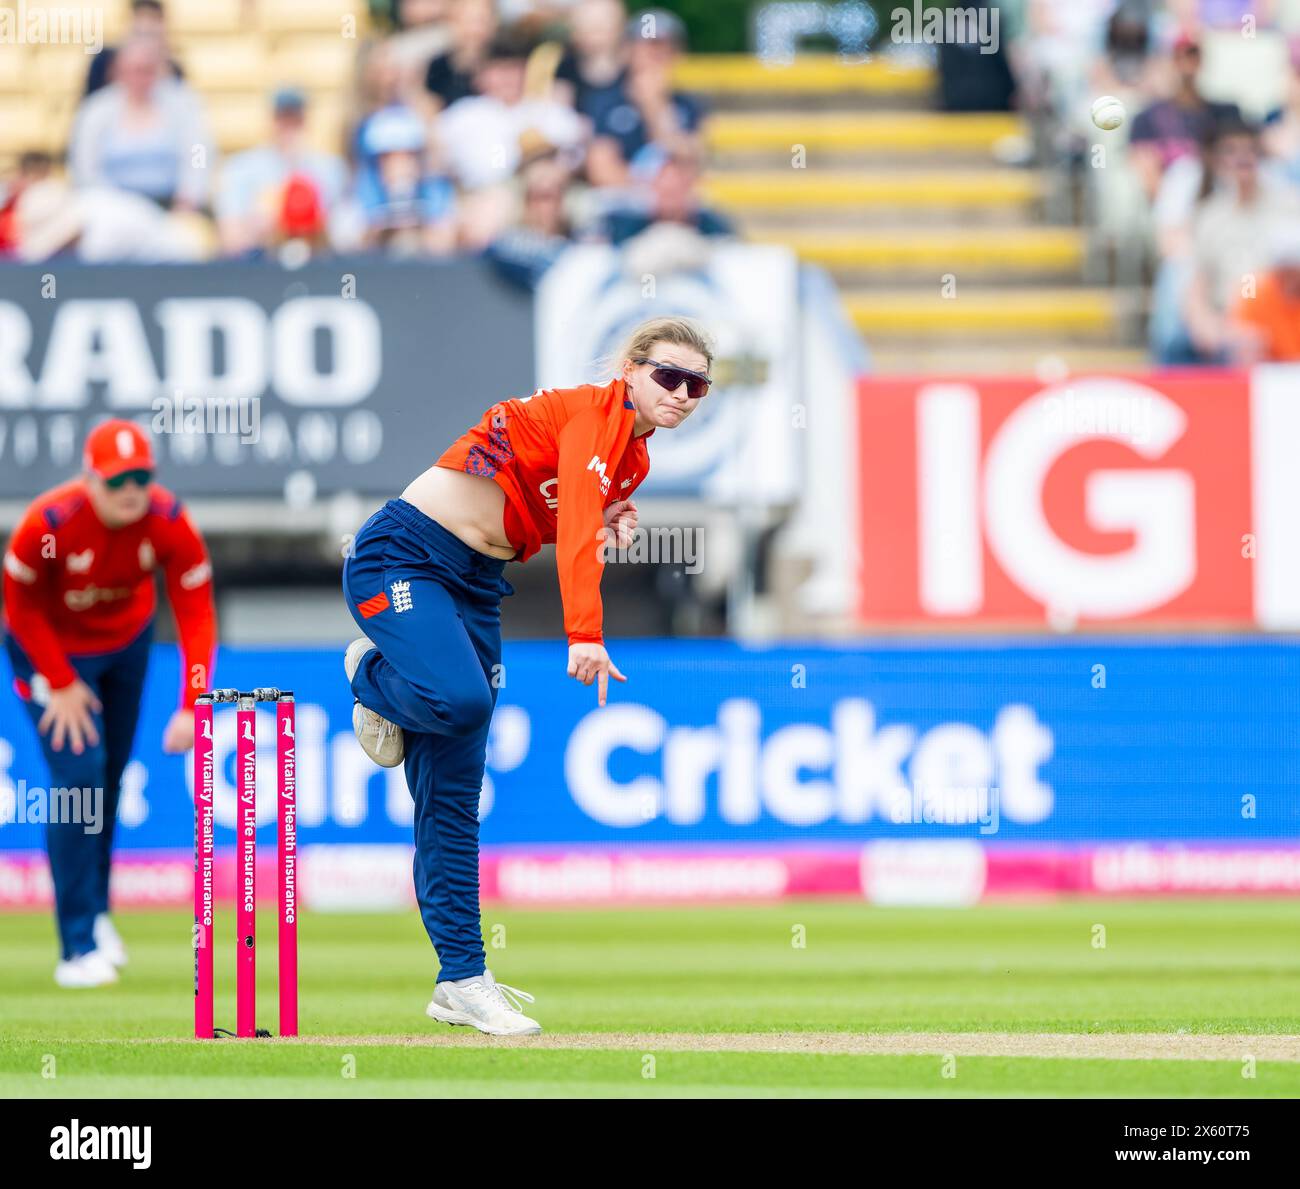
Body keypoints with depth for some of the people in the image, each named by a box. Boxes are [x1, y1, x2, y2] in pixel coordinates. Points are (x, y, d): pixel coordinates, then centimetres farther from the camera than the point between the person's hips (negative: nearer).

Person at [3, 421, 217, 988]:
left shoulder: (169, 522, -25)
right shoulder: (48, 525, -34)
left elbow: (196, 612, -22)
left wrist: (192, 706, -31)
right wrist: (61, 684, -18)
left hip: (126, 642, 4)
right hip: (49, 647, -4)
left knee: (108, 780, 15)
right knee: (79, 774, -16)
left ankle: (95, 914, 36)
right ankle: (80, 947, -14)